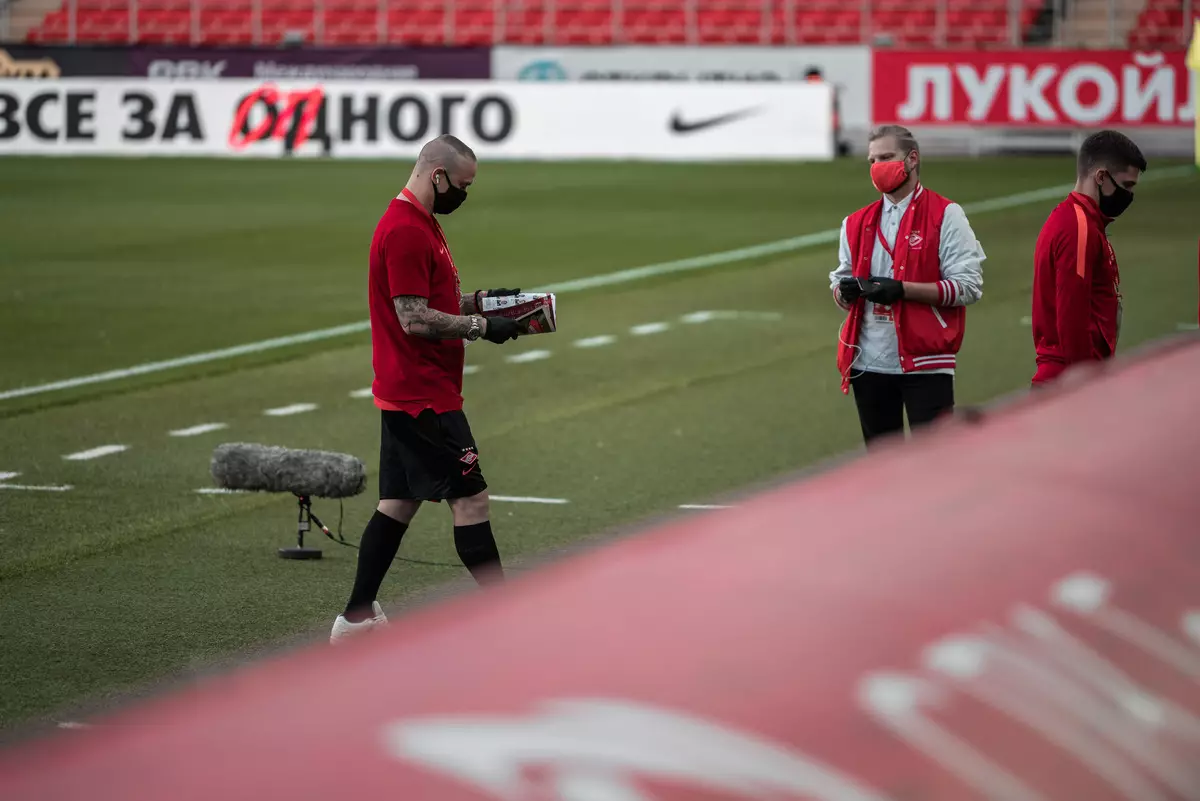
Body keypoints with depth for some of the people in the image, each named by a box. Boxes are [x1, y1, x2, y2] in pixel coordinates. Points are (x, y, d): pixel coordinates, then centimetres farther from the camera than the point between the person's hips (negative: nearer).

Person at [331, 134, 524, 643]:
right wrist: (482, 326, -15)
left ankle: (357, 619, 15)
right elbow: (414, 318, -22)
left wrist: (480, 298, 10)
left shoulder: (417, 223, 16)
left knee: (398, 503, 12)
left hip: (407, 395, 11)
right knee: (470, 497, -7)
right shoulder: (406, 230, -18)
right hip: (424, 397, -11)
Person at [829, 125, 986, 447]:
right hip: (868, 363, 6)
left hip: (925, 363, -5)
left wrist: (902, 290, -19)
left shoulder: (946, 215, -3)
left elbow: (968, 286, -10)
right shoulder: (857, 224, 14)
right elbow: (839, 281, 21)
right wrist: (845, 289, -5)